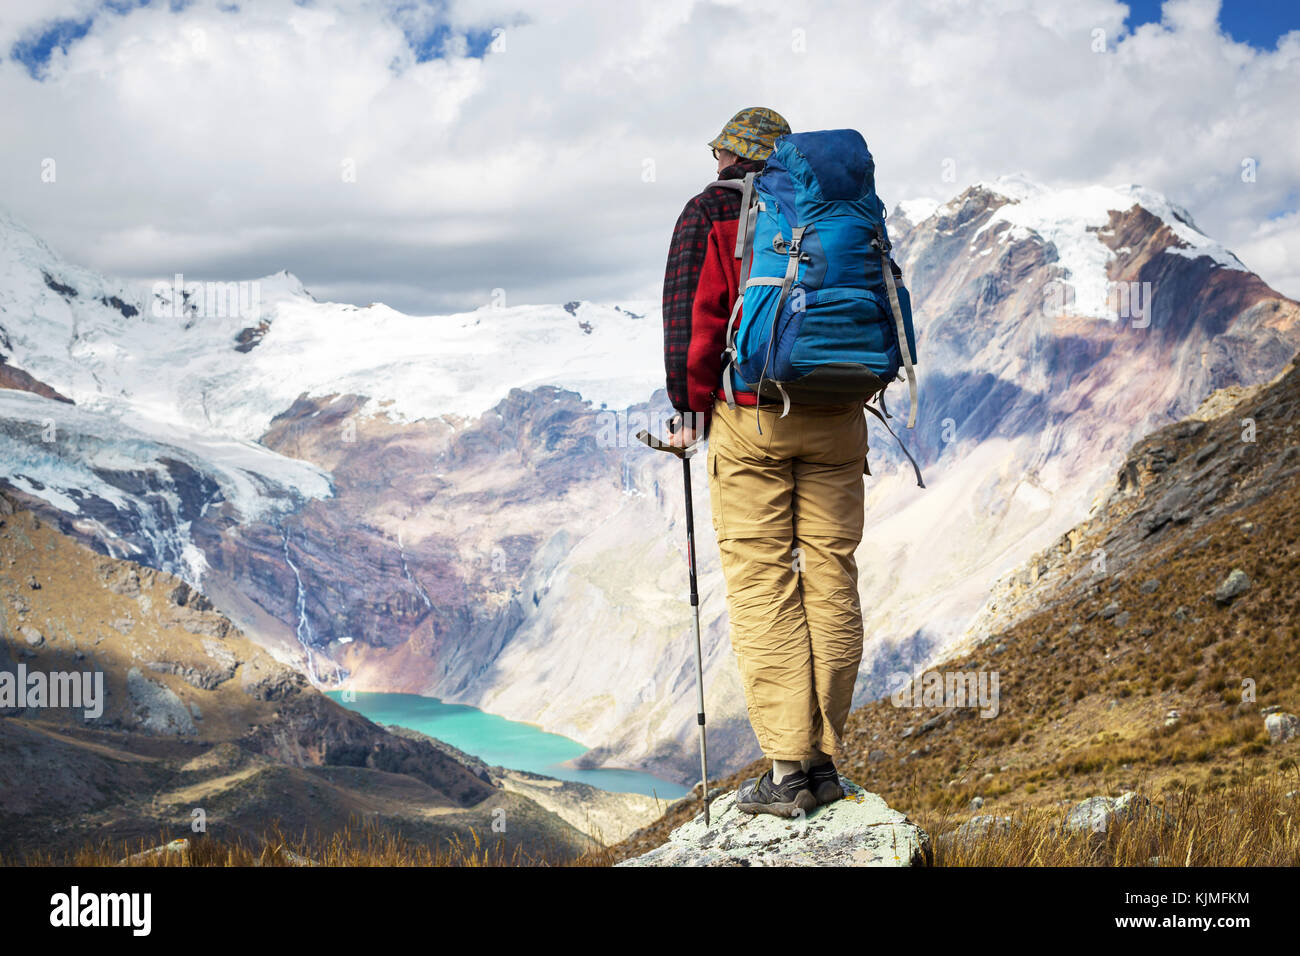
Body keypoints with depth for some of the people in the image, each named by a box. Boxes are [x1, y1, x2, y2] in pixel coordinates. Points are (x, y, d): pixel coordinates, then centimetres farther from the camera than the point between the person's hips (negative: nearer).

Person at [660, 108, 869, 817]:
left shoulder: (710, 213, 2)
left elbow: (693, 311, -6)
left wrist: (690, 405, 2)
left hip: (751, 416, -4)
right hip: (836, 420, 4)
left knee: (762, 586, -2)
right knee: (831, 580, 7)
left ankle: (787, 769, -5)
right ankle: (824, 759, 11)